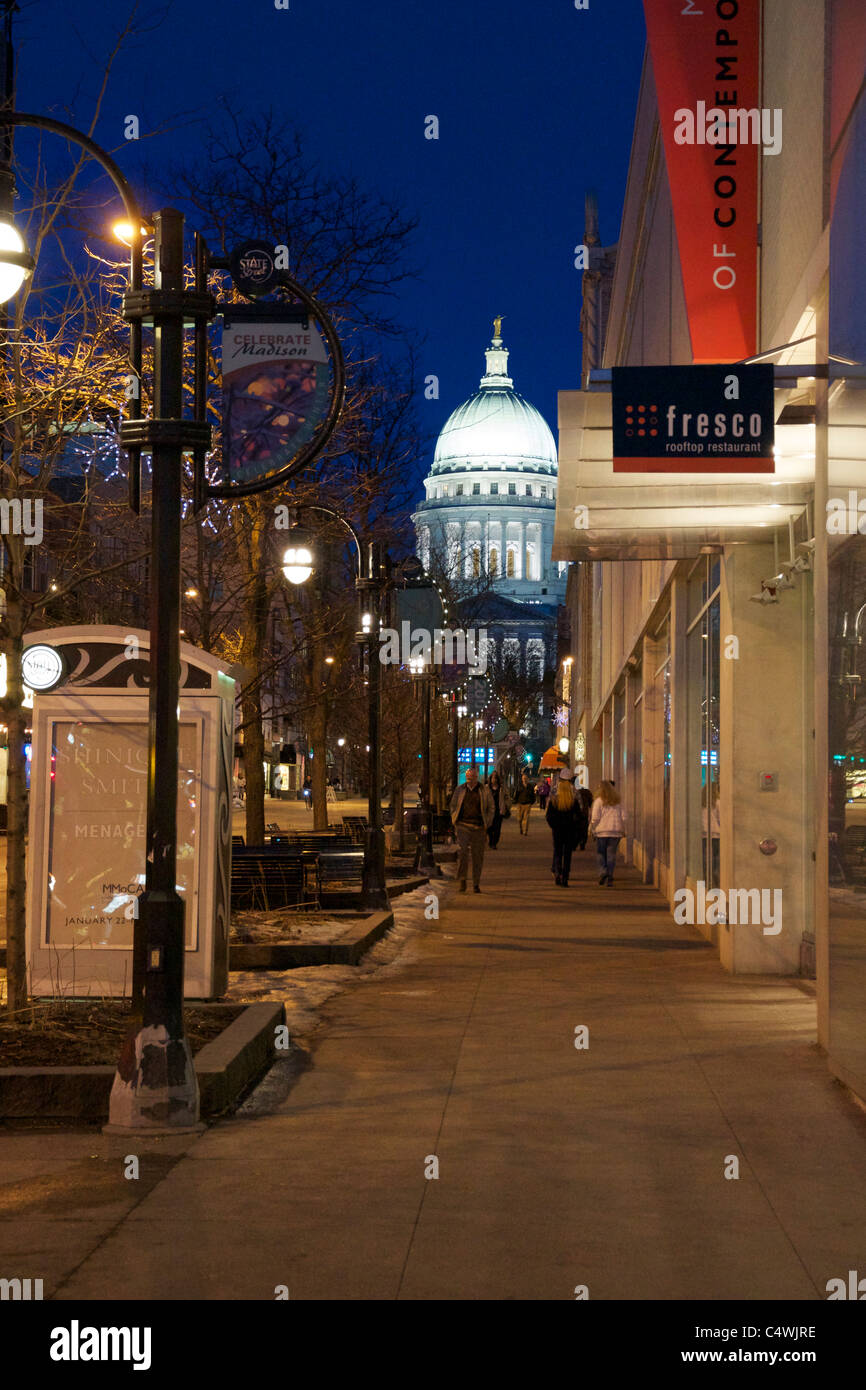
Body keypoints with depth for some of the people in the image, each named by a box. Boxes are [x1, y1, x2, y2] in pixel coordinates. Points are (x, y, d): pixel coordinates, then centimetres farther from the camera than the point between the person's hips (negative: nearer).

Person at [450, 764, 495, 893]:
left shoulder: (484, 790, 4)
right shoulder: (460, 789, 7)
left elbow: (491, 807, 10)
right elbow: (453, 805, 17)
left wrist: (487, 823, 2)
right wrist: (454, 821, 7)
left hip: (479, 827, 0)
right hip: (463, 825, 0)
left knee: (478, 855, 3)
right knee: (463, 852, -13)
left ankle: (476, 883, 12)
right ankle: (461, 880, -2)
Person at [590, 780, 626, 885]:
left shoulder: (599, 801, -2)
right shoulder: (617, 802, 11)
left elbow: (595, 818, -7)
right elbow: (623, 817, 9)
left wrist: (593, 829, 3)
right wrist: (623, 831, 16)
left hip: (602, 831, -3)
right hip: (616, 831, 3)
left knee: (601, 853, 9)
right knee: (611, 854, 6)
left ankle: (604, 871, -12)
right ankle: (610, 877, 1)